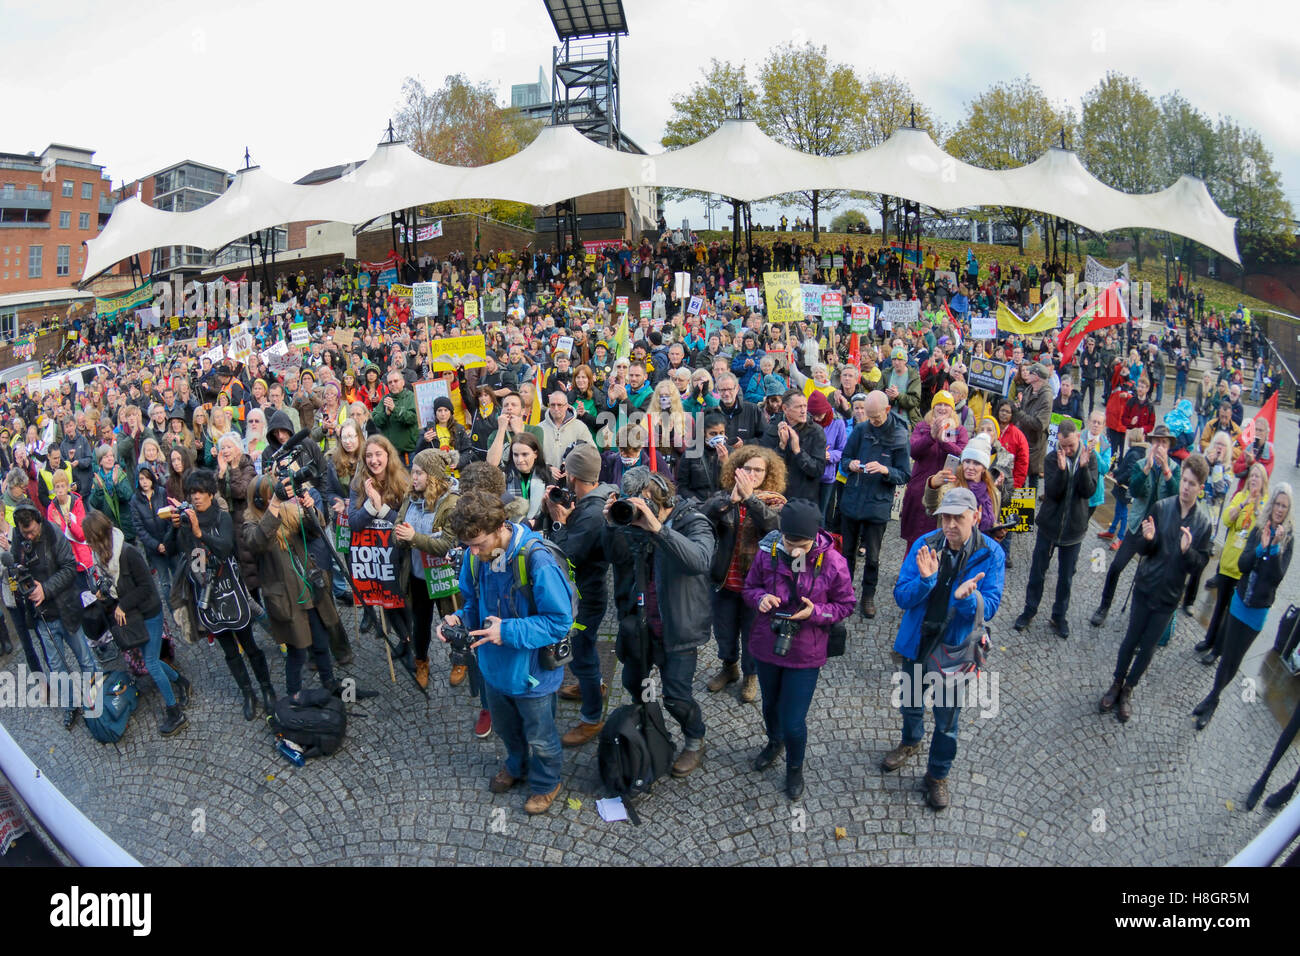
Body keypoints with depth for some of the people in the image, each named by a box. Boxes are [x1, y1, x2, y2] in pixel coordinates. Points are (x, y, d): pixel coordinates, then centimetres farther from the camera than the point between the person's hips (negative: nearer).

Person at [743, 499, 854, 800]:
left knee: (794, 724, 2)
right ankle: (774, 742, 61)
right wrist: (760, 598, -23)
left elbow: (845, 605, -6)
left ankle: (795, 767, 36)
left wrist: (815, 612, -24)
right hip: (766, 647, 3)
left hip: (805, 654, -3)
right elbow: (749, 587, 0)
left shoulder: (833, 563, -20)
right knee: (770, 704, 27)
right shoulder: (767, 553, -17)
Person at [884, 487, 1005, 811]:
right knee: (910, 704, 25)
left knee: (946, 718, 14)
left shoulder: (990, 555, -16)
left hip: (955, 649, -2)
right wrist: (925, 579, -35)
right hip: (917, 643, 2)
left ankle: (938, 775, 39)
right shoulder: (924, 545, -14)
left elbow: (988, 609, -18)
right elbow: (901, 597, -15)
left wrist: (968, 597, -39)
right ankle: (910, 743, 56)